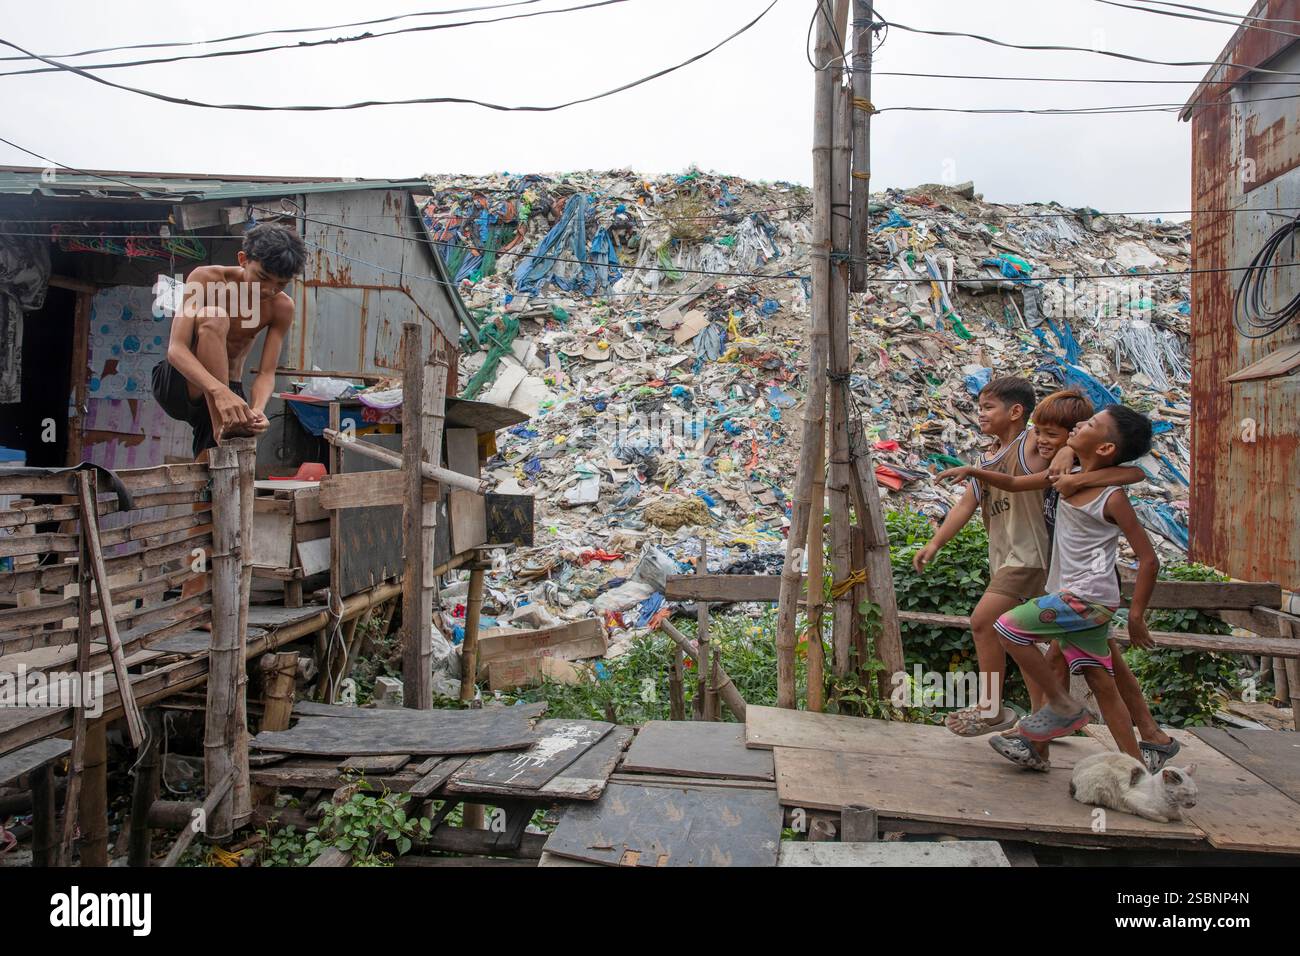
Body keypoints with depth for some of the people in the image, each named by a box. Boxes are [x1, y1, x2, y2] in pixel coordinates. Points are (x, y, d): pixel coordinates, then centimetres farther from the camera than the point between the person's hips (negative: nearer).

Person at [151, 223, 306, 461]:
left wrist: (257, 409, -36)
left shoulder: (282, 307, -9)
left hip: (228, 392, 3)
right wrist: (219, 390, -45)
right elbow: (176, 349, -27)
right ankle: (221, 427, -33)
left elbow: (266, 373, -13)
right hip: (178, 382, -3)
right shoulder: (206, 278, -17)